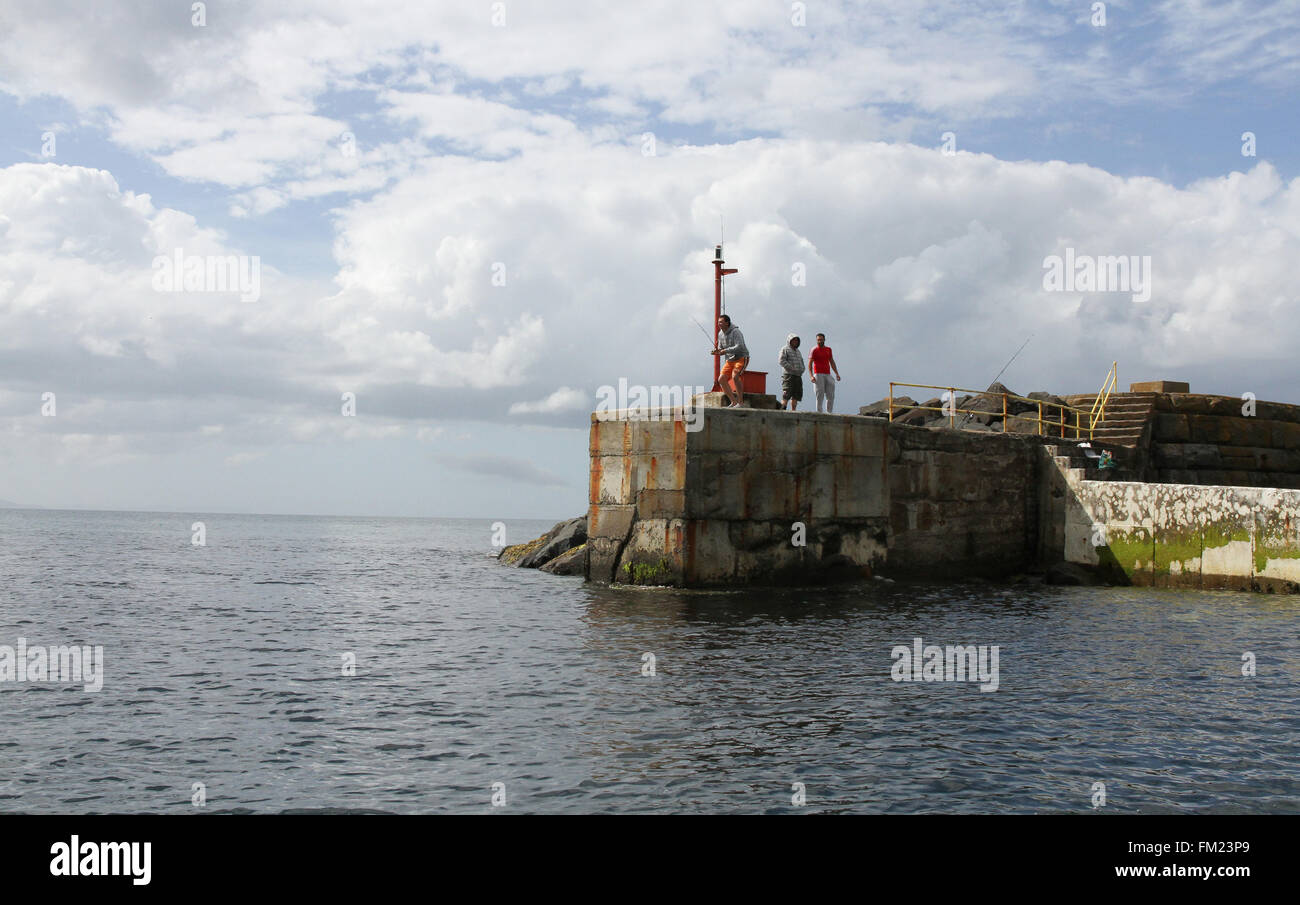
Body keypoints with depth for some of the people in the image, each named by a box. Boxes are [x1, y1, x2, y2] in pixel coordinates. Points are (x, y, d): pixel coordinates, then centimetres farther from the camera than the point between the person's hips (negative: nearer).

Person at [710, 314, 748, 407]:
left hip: (742, 358, -8)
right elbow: (721, 349, 16)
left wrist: (726, 350, -32)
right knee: (721, 379, -6)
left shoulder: (735, 332, -15)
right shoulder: (720, 335, 8)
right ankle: (734, 401, 1)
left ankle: (741, 402, -21)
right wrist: (717, 352, -8)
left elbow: (739, 347, -26)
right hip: (730, 360, 8)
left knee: (735, 376, -30)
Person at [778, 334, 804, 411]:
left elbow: (801, 361, 31)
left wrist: (802, 370, 9)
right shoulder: (785, 349, 1)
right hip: (788, 375, -7)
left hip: (798, 376, 7)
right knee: (786, 395, -15)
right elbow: (781, 361, -11)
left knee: (796, 395, 3)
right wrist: (792, 369, -16)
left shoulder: (797, 351, 24)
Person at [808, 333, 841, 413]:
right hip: (818, 375, -5)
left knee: (831, 396, 1)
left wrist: (837, 374, 12)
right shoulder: (814, 350, -1)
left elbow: (832, 362, 21)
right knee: (820, 395, -6)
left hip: (827, 375, 5)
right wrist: (811, 376, -19)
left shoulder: (828, 349, 15)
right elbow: (810, 364, -6)